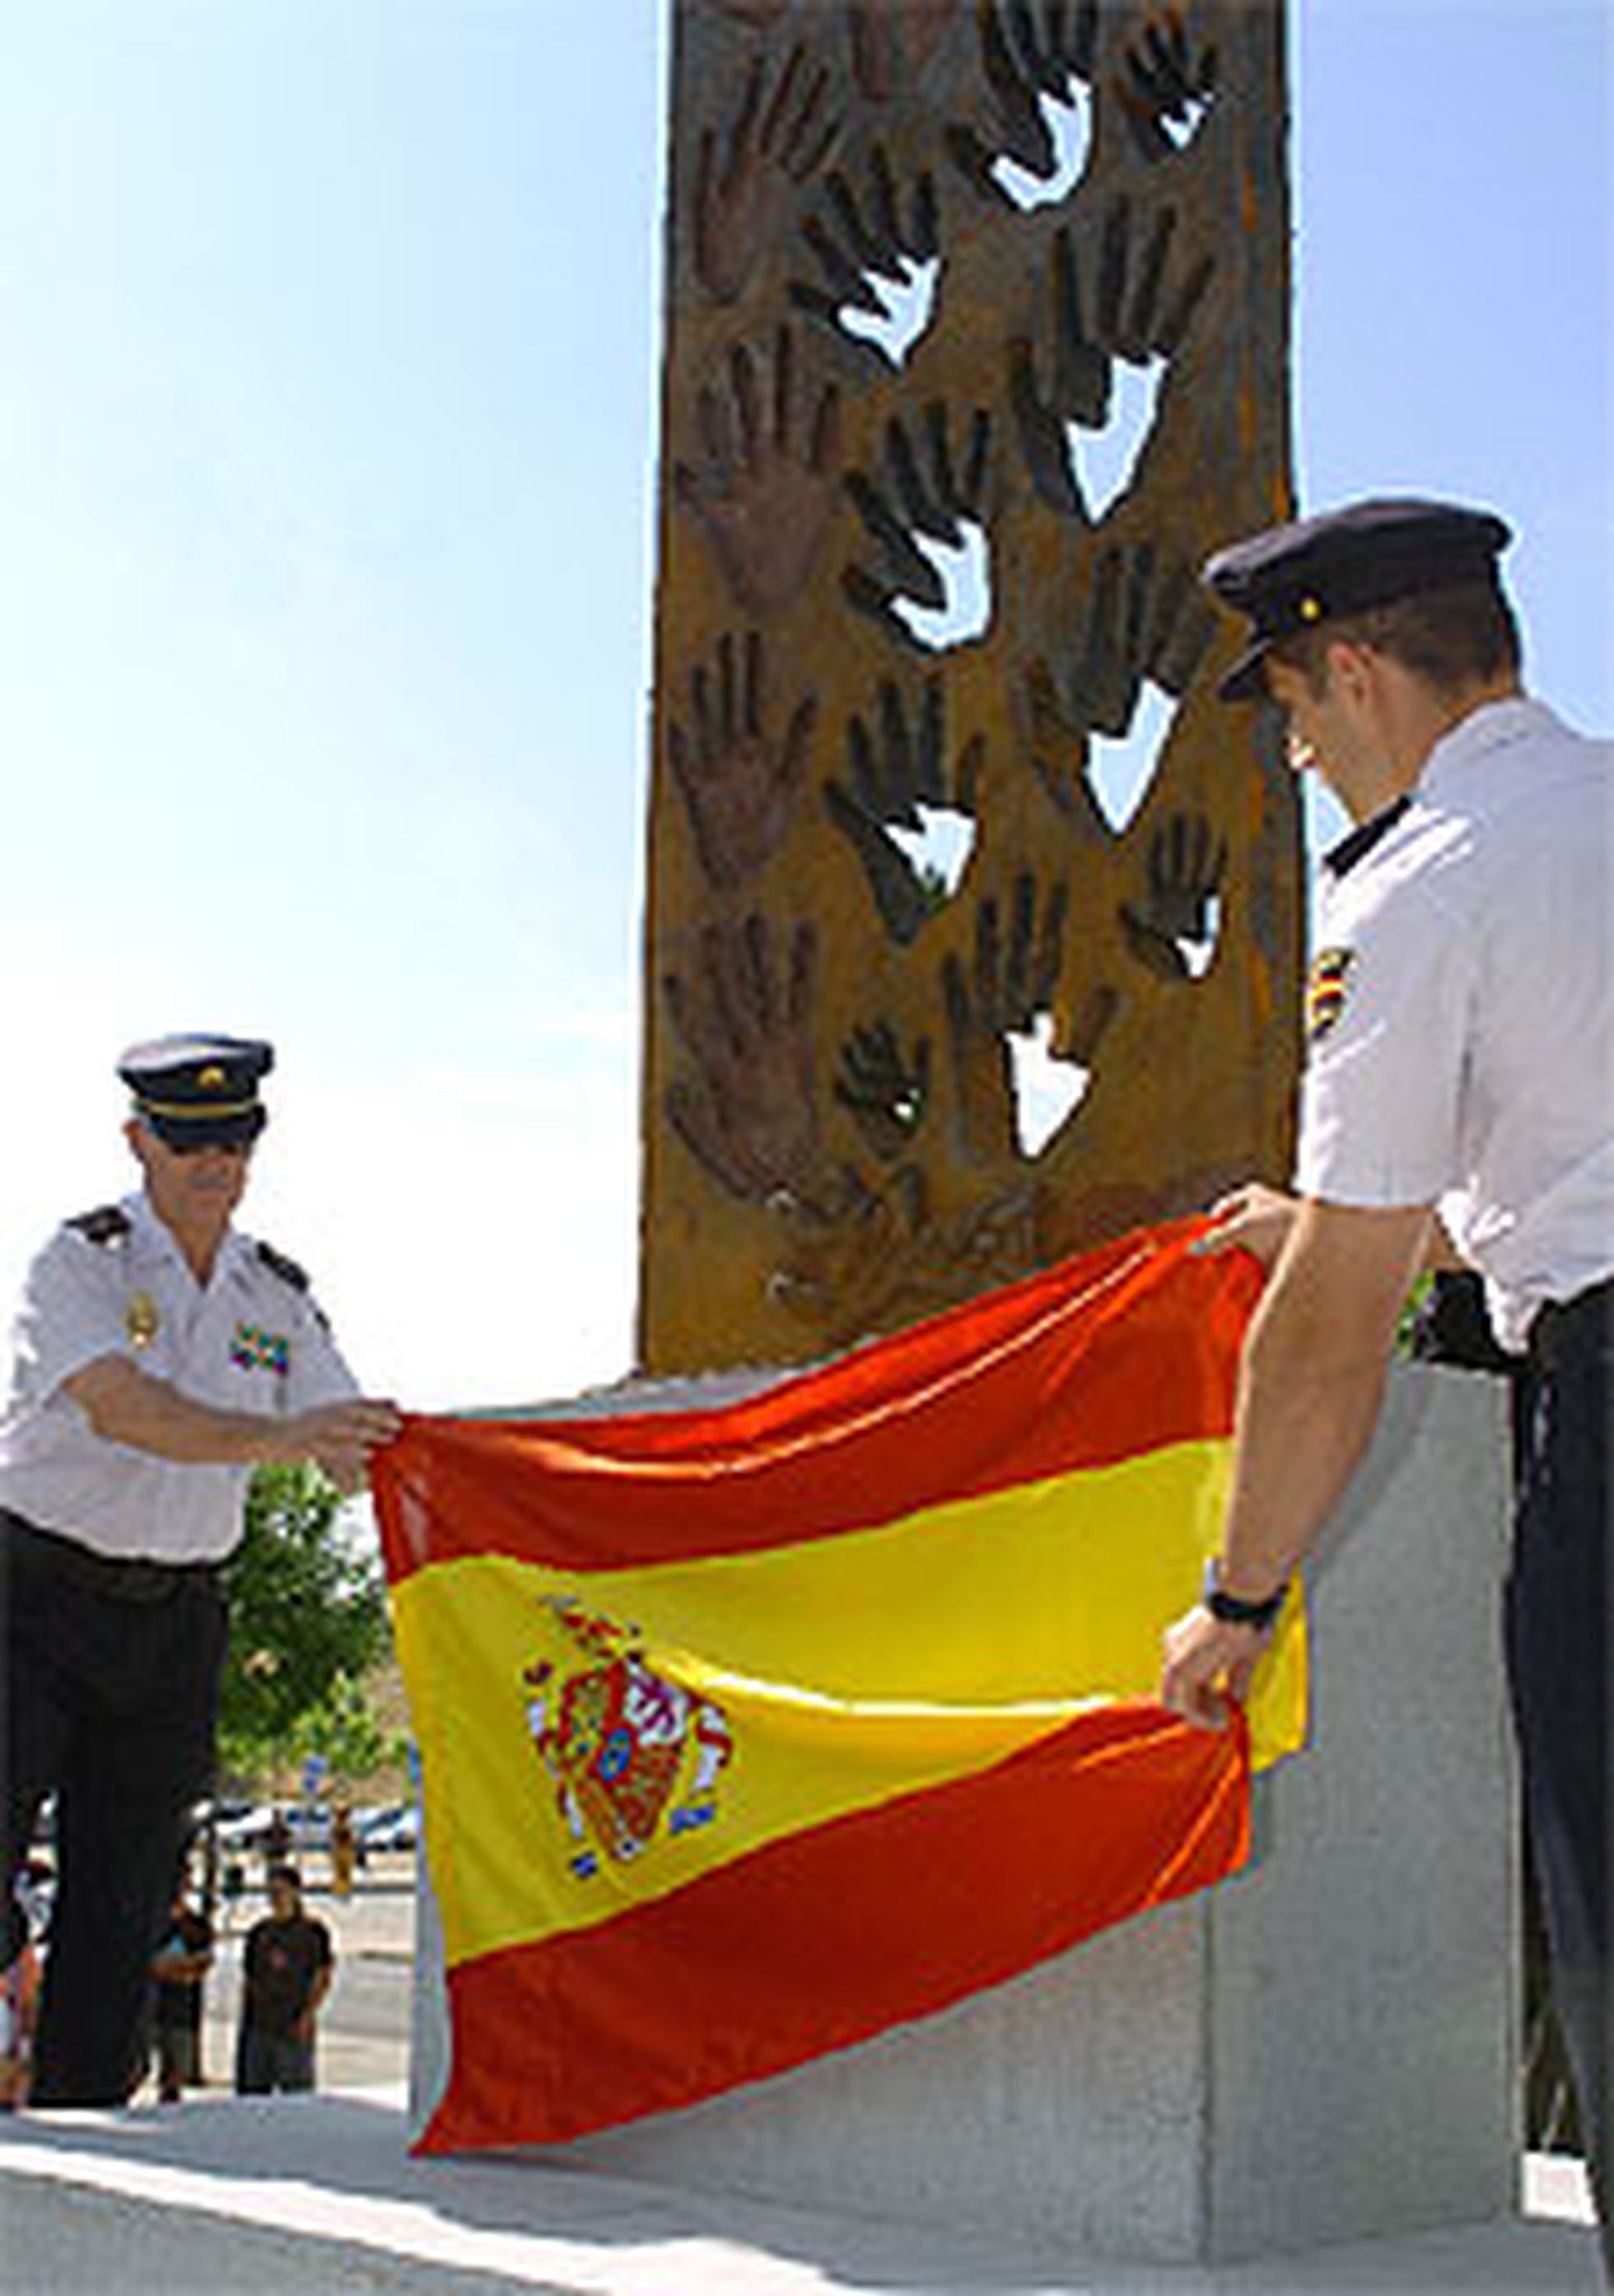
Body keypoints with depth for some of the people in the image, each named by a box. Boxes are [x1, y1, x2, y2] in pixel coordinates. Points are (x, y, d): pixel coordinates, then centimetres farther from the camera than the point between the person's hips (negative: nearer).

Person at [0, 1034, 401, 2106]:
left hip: (176, 1621, 4)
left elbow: (353, 1445, 0)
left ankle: (86, 2113, 15)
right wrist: (273, 1439, -40)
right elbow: (120, 1410, -26)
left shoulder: (276, 1295, 7)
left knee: (125, 1897, 6)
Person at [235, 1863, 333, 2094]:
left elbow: (323, 1978, -2)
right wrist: (245, 2021, 9)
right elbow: (248, 1981, 15)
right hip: (259, 2023, 4)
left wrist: (308, 2014, -13)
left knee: (296, 2087, -7)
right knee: (254, 2087, 4)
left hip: (294, 2023, -4)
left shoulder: (314, 1931, -1)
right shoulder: (258, 1932, 11)